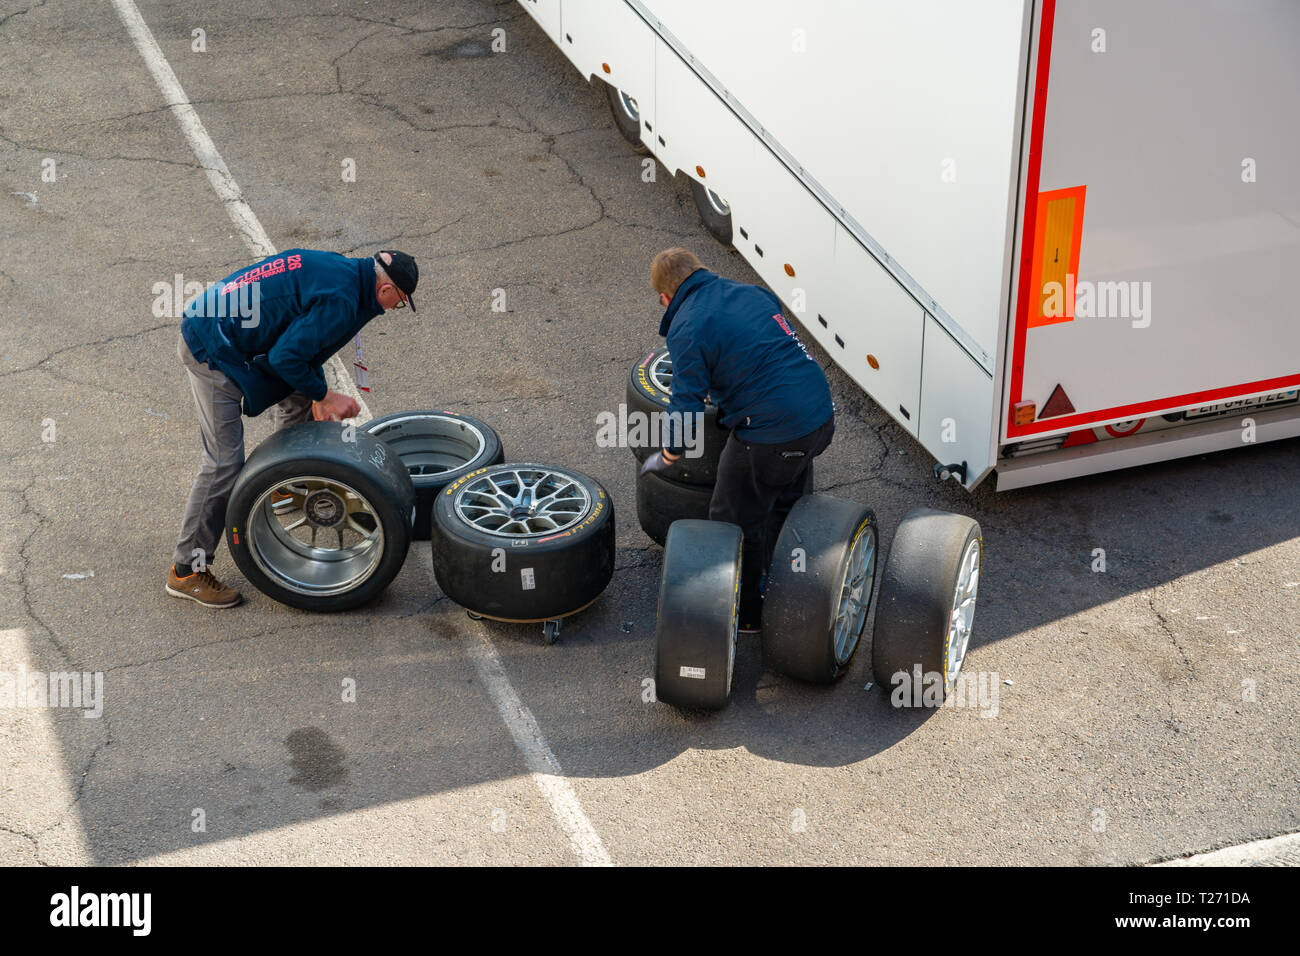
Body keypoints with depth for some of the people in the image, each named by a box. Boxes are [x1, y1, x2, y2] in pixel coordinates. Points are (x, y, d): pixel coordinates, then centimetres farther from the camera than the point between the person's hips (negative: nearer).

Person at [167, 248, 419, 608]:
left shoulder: (339, 269, 10)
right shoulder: (341, 299, -20)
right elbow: (287, 356, -20)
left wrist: (318, 396, 11)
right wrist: (325, 396, -6)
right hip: (211, 352, -10)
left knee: (300, 395, 24)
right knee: (225, 461, -9)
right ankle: (187, 570, -2)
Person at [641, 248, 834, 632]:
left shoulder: (686, 330, -12)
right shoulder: (751, 293, 11)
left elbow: (687, 406, -13)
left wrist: (666, 457, 3)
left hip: (770, 434, -8)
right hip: (821, 415, 8)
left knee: (736, 521, 12)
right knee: (787, 505, 29)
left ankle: (746, 613, 26)